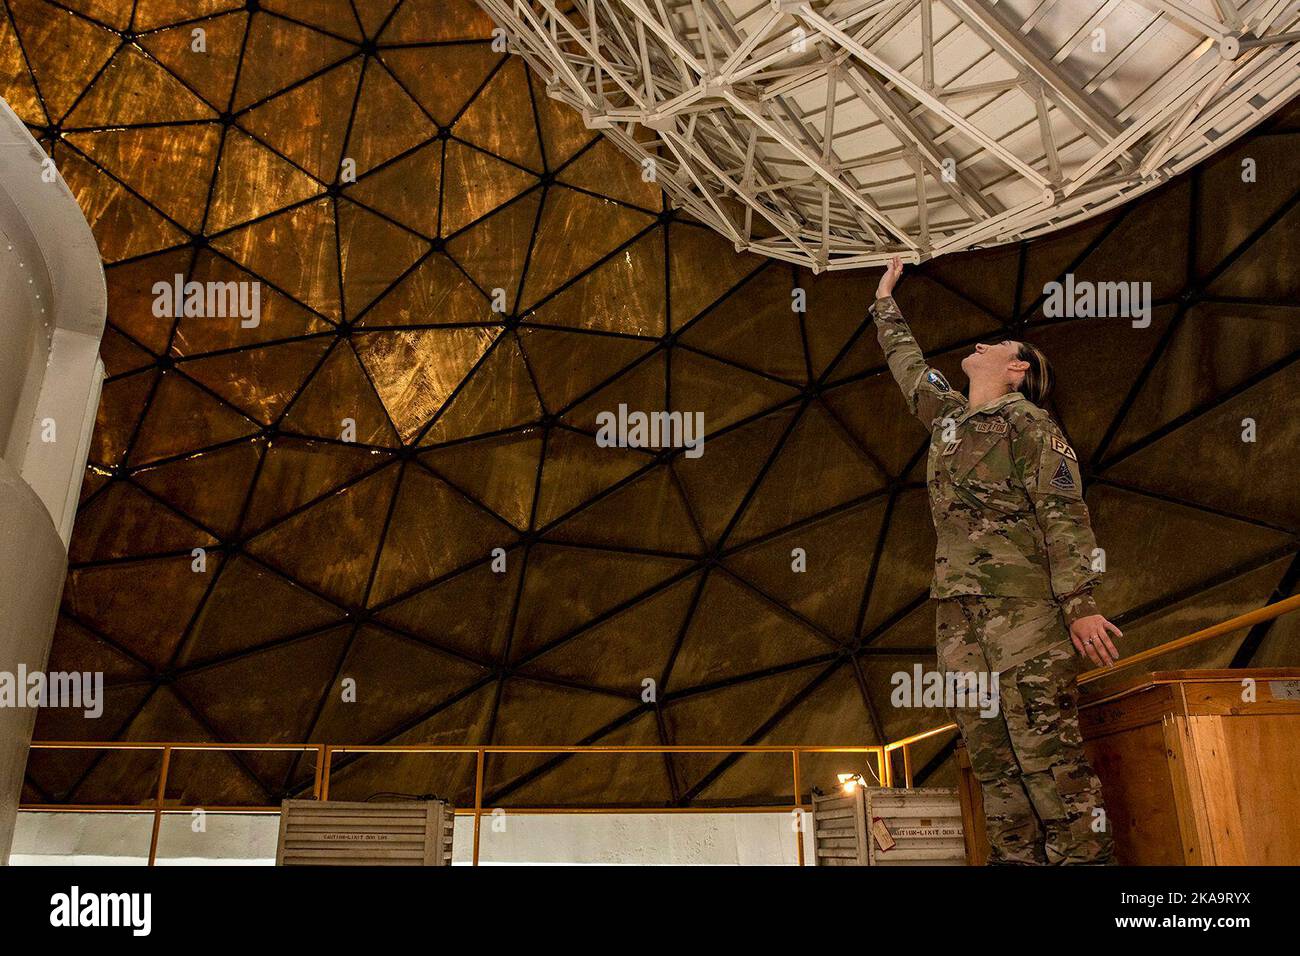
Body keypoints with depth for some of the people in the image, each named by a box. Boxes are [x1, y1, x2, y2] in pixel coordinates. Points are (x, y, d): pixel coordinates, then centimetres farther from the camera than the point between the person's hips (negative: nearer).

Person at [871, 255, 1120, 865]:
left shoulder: (1026, 419, 3)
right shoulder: (947, 415, 23)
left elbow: (1064, 513, -6)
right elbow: (906, 363, 41)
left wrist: (1079, 604, -15)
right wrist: (885, 302, 50)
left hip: (1023, 603, -7)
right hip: (958, 607, 7)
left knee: (1045, 744, -10)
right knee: (990, 752, 4)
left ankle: (1081, 855, -6)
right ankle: (1016, 857, 8)